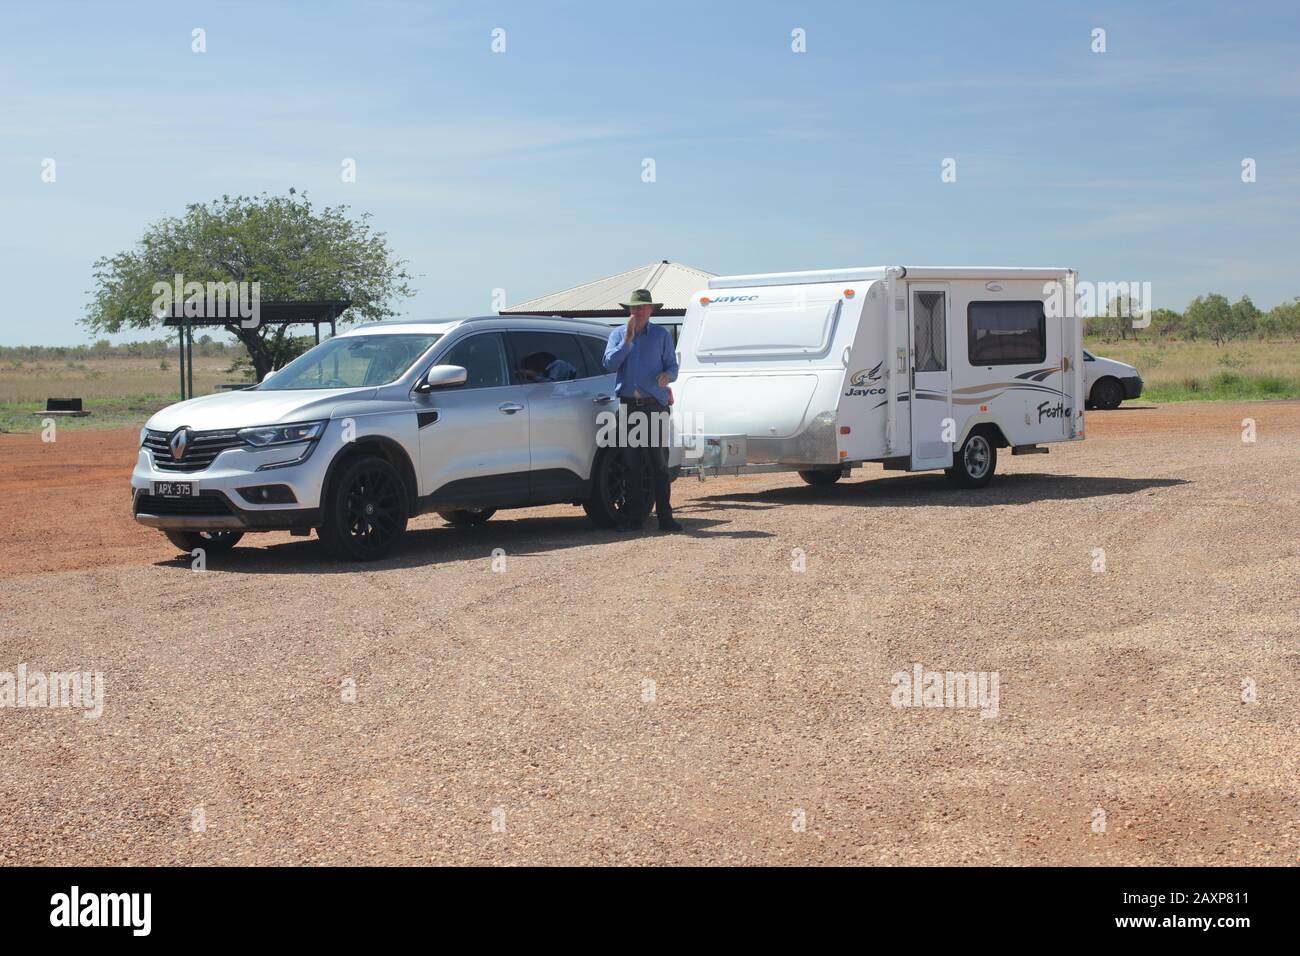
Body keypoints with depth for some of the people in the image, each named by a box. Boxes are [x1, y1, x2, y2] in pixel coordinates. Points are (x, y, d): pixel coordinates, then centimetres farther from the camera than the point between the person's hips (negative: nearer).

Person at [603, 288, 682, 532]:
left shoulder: (661, 335, 9)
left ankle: (664, 516, -3)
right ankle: (634, 515, 8)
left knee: (659, 462, -5)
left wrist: (667, 375, -16)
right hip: (628, 404, 2)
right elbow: (609, 363, -2)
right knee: (631, 464, 3)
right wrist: (628, 339, -9)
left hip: (654, 405, -2)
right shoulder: (618, 334, 12)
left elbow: (673, 366, 7)